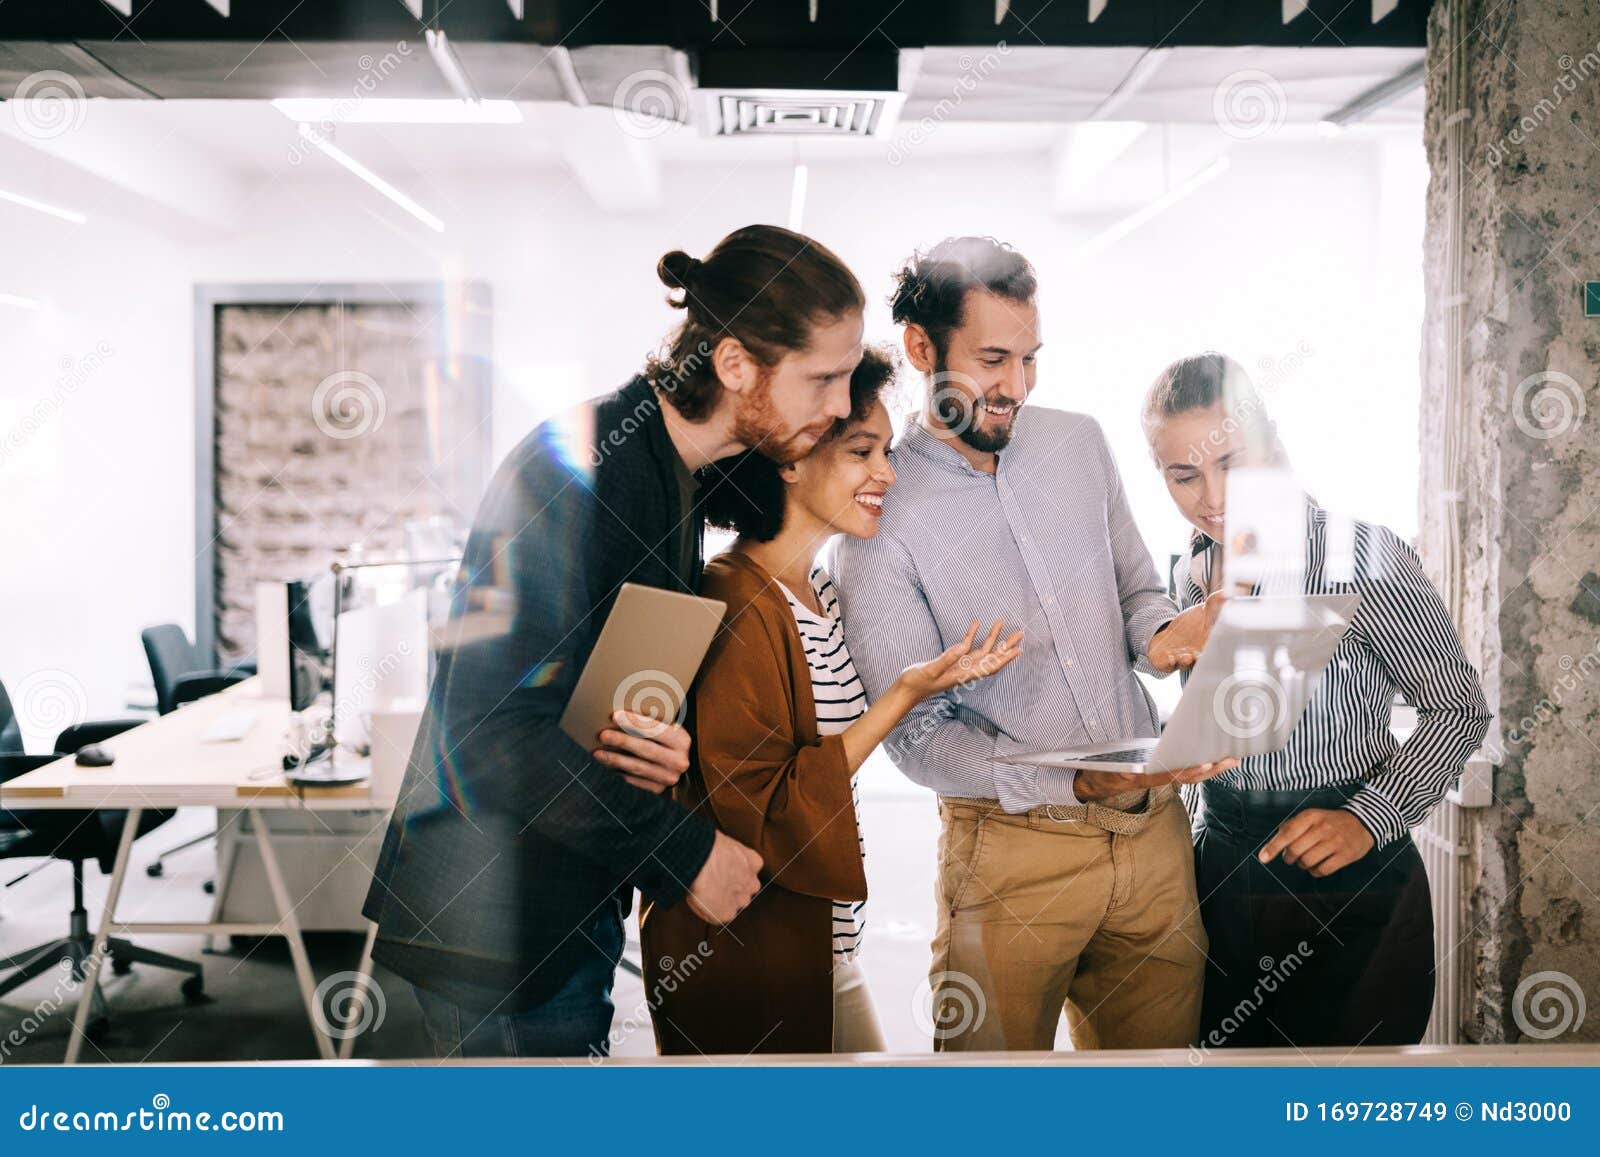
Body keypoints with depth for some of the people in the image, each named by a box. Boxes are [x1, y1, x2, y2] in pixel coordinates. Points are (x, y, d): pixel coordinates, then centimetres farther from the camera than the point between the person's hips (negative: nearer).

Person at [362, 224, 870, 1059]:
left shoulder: (681, 473, 8)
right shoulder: (574, 470, -22)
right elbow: (496, 729, -27)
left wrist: (667, 742, -9)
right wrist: (684, 854, -19)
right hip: (496, 922, -9)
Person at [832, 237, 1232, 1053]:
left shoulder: (1079, 443, 5)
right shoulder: (879, 518, -12)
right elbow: (918, 736, -12)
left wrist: (1162, 636, -9)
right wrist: (1078, 784, -24)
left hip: (1153, 826, 5)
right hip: (1012, 850, -4)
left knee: (1161, 1047, 14)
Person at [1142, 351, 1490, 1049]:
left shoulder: (1361, 554, -15)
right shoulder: (1194, 571, 5)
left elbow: (1459, 707, -9)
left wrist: (1369, 819, -20)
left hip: (1347, 885, -5)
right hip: (1222, 872, 5)